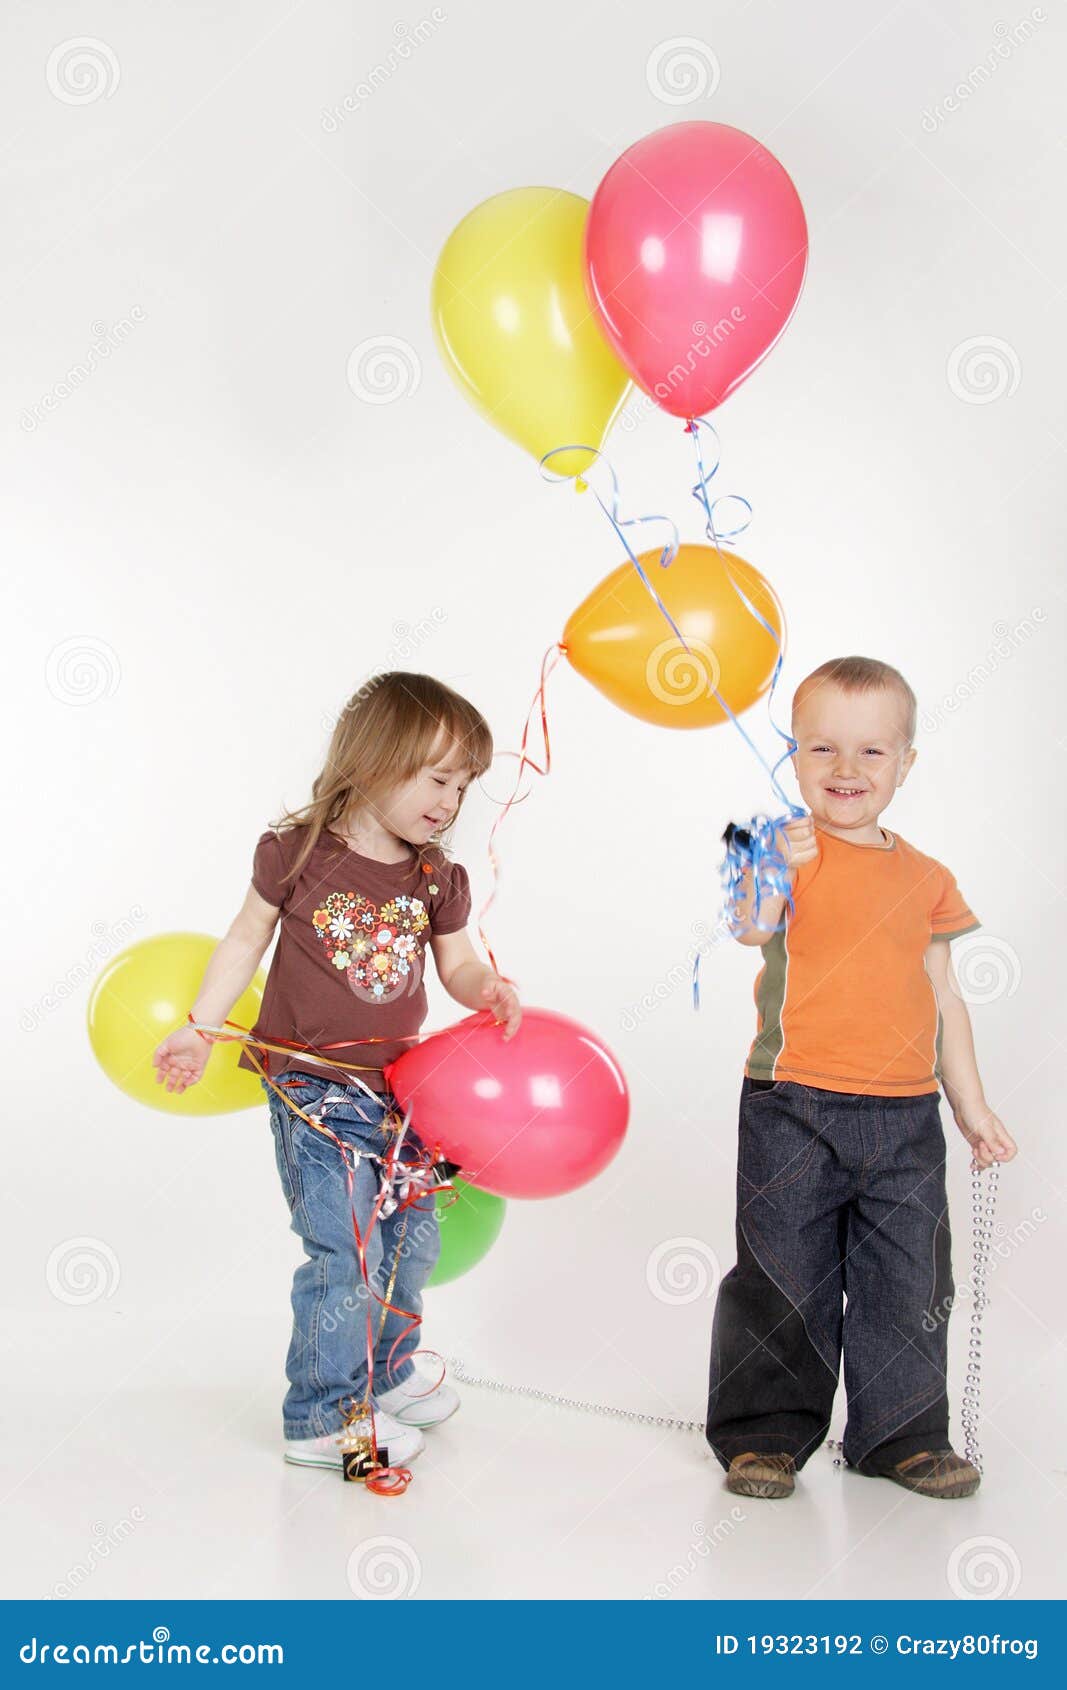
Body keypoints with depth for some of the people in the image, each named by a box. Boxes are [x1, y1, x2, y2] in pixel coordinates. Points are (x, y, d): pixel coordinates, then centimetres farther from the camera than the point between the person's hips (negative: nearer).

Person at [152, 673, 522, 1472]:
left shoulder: (437, 878, 0)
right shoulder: (298, 853, -11)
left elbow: (457, 964, 6)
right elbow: (246, 941, -1)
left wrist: (490, 989, -16)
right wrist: (199, 1030, -4)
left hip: (399, 1089, 6)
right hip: (314, 1092, -5)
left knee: (411, 1241, 16)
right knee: (346, 1252, -8)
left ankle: (384, 1375, 40)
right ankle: (321, 1418, 10)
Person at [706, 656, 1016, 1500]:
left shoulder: (926, 878, 10)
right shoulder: (788, 849, -3)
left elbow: (944, 997, 16)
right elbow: (753, 927, -20)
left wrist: (971, 1104, 15)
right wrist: (773, 869, -37)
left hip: (904, 1115, 4)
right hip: (794, 1111, -4)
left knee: (910, 1279, 10)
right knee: (784, 1278, 4)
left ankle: (903, 1433, 26)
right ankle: (766, 1432, 19)